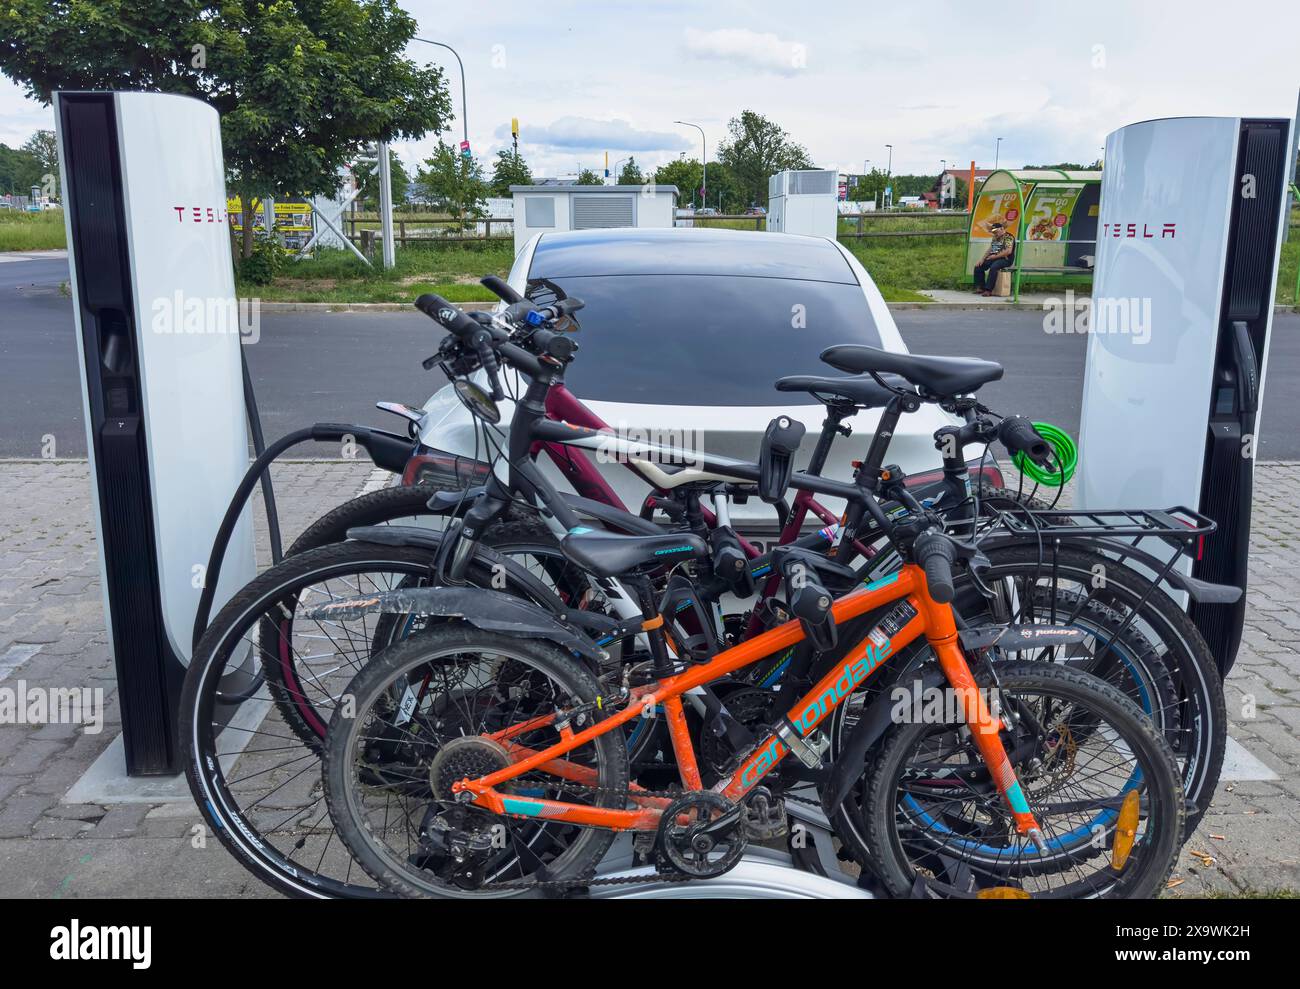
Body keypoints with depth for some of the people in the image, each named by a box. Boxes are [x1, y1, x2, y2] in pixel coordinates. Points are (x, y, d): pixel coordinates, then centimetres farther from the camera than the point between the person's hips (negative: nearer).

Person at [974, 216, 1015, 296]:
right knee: (978, 267, -1)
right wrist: (982, 260, 4)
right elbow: (989, 250, 18)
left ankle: (988, 290, -39)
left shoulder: (1008, 237, -10)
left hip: (1005, 259, -9)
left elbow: (1008, 251, -21)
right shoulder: (995, 238, 18)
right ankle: (980, 288, -4)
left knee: (993, 267, -37)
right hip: (993, 258, 9)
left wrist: (996, 256, -17)